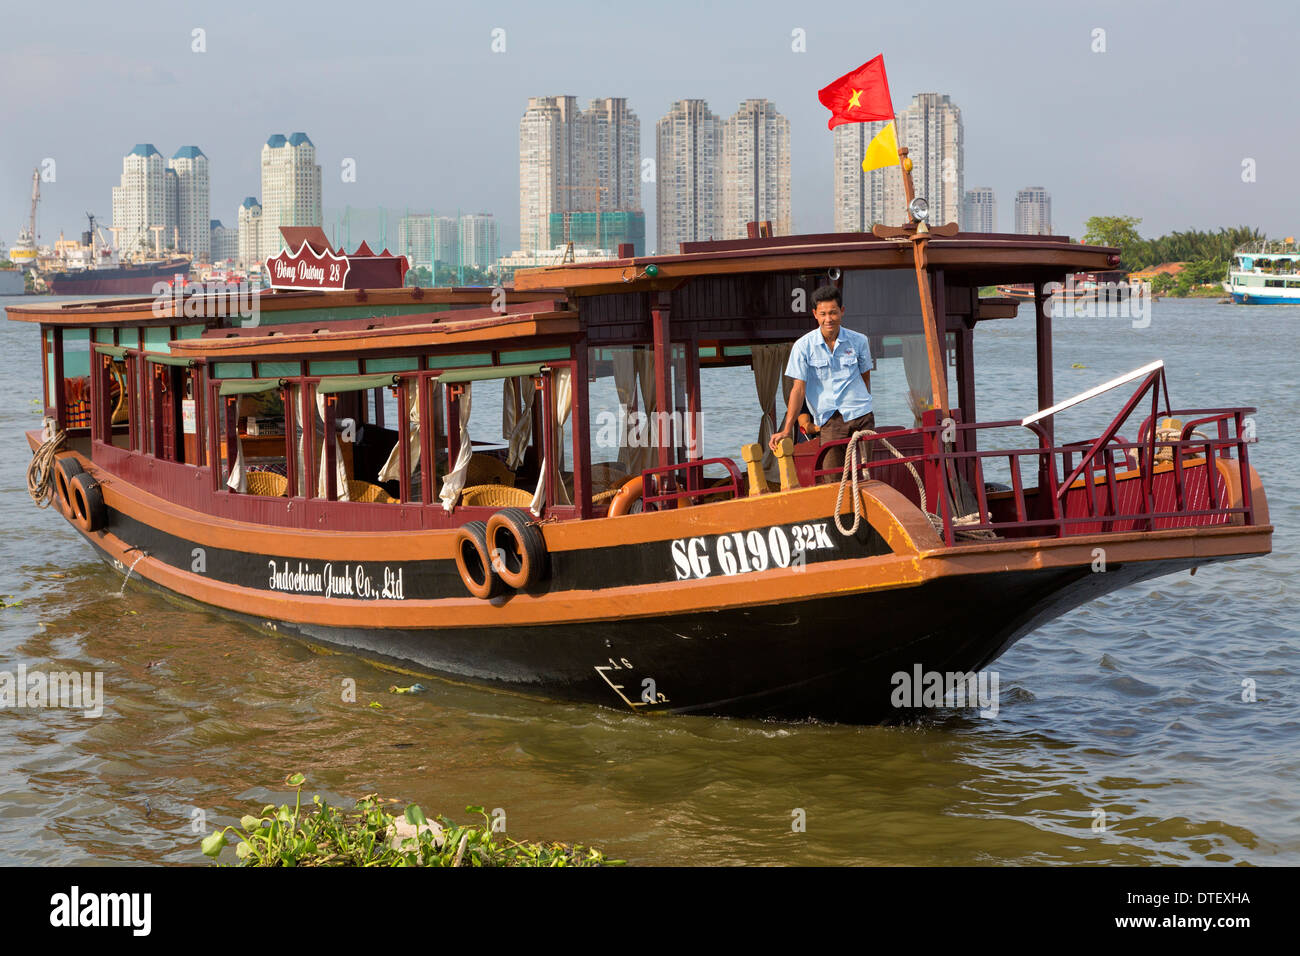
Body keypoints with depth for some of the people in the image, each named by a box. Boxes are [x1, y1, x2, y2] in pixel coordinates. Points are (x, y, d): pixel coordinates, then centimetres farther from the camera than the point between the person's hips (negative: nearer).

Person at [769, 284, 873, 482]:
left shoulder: (859, 341, 5)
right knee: (833, 481, -9)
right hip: (829, 420, -1)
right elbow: (799, 388, -2)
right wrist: (787, 430, -7)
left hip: (861, 416, 1)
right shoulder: (804, 346, -1)